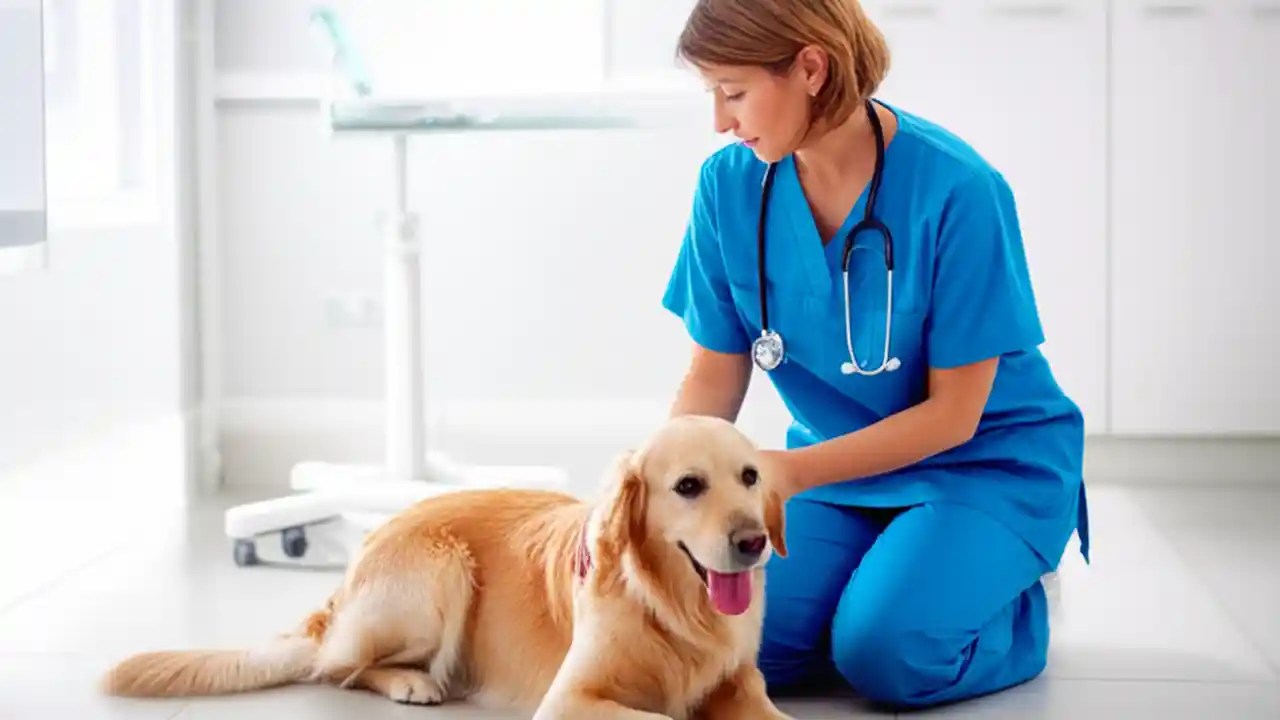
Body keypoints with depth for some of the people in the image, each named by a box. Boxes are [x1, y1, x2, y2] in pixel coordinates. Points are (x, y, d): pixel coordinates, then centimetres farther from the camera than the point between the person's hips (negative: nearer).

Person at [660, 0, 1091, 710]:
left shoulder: (958, 190, -23)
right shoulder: (730, 184, -8)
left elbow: (953, 413, -17)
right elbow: (714, 378, -2)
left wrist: (794, 471, -26)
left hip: (985, 464, -4)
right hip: (832, 462, 4)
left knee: (885, 651, -28)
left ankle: (1015, 608, 5)